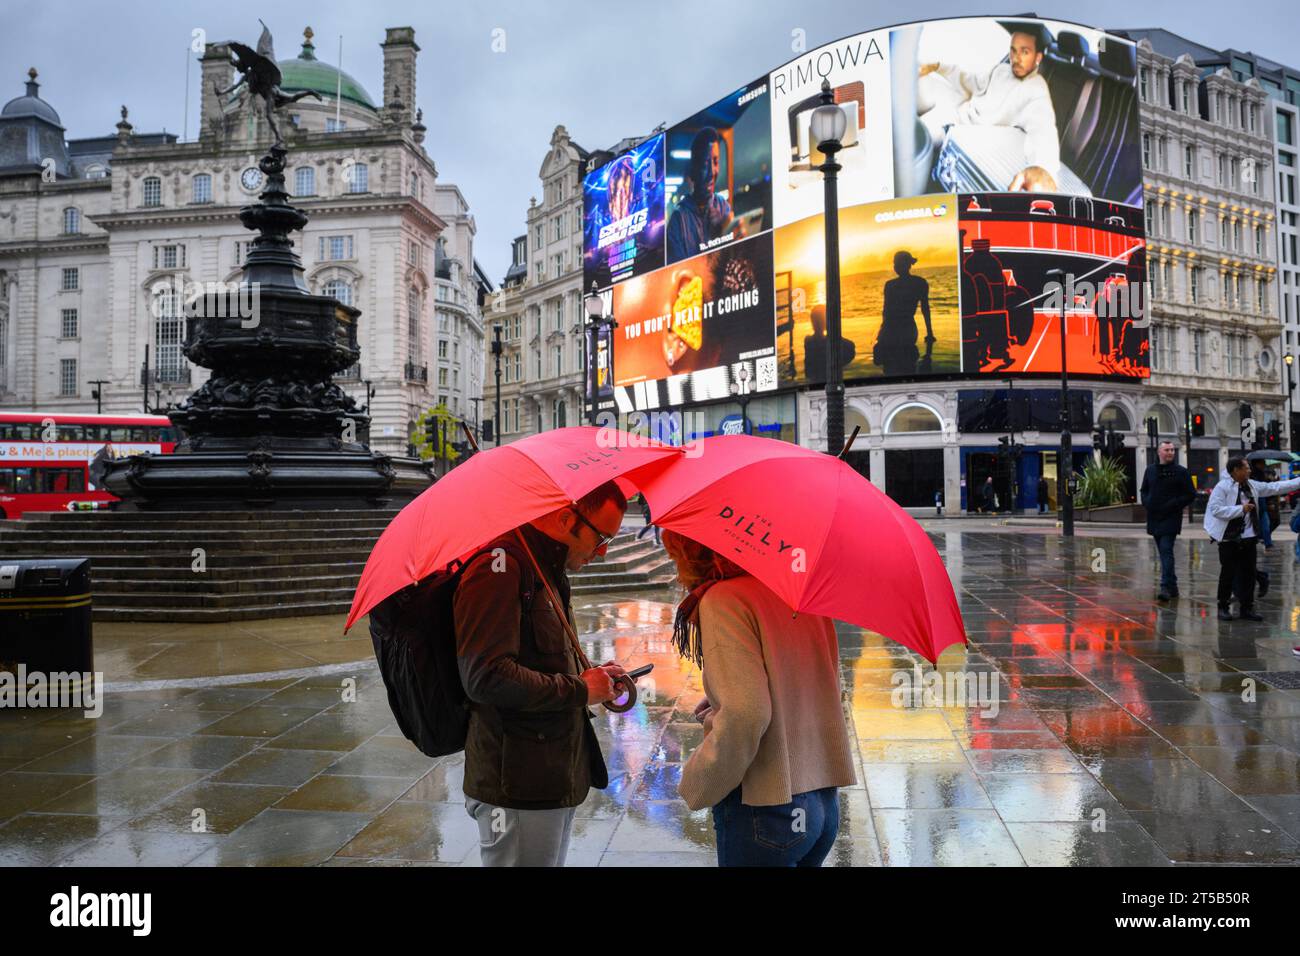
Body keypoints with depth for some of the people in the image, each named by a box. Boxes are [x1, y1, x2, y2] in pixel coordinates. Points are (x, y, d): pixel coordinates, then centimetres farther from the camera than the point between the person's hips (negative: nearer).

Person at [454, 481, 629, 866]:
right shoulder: (499, 567, -19)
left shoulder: (549, 570, 13)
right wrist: (578, 689, -18)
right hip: (518, 788, -10)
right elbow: (485, 677, -28)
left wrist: (590, 677, 7)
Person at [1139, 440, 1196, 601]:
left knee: (1166, 551, -15)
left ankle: (1166, 587, -17)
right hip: (1154, 518, 5)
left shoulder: (1181, 472, -2)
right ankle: (1172, 586, 21)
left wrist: (1173, 505, -13)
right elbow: (1143, 490, 21)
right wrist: (1147, 502, 2)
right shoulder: (1150, 470, 10)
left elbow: (1191, 495, -1)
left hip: (1171, 519, -5)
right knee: (1164, 553, 11)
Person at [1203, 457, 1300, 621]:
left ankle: (1247, 608, 18)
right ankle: (1223, 608, 11)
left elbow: (1275, 487, 15)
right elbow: (1215, 509, -20)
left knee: (1249, 574, 9)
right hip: (1229, 539, -7)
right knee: (1228, 574, 0)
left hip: (1249, 538, 7)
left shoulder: (1252, 486, 11)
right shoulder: (1222, 487, -12)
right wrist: (1241, 509, -20)